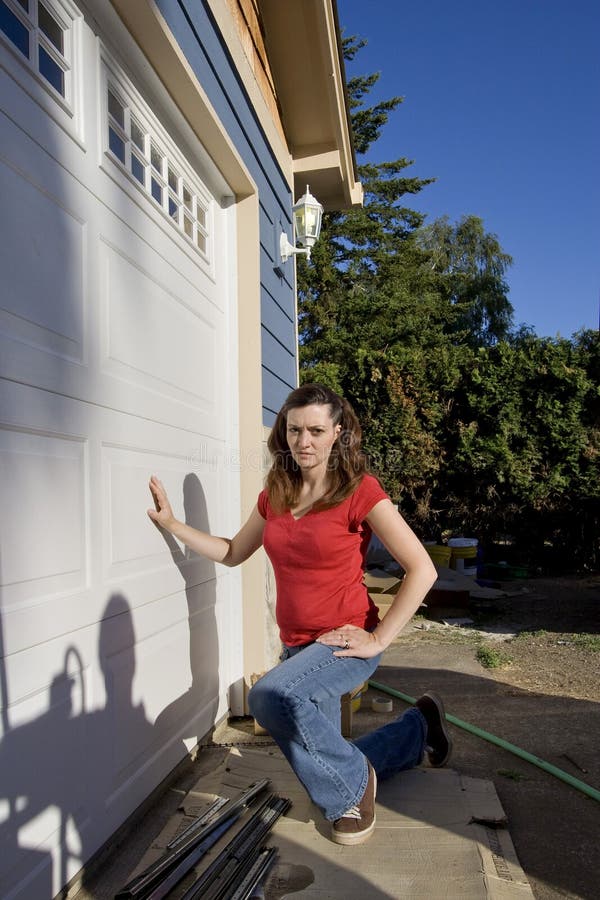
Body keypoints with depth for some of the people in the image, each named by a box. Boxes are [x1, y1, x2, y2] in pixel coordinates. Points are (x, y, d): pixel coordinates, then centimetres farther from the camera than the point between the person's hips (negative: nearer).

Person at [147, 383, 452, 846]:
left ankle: (352, 788, -5)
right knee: (323, 765, 18)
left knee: (271, 697, -33)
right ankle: (418, 727, 41)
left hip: (345, 642, -7)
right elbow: (233, 552, 15)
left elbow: (422, 569, -18)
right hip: (297, 646, 7)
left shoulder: (361, 490, -15)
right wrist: (172, 523, 7)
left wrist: (379, 639, -19)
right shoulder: (275, 496, 2)